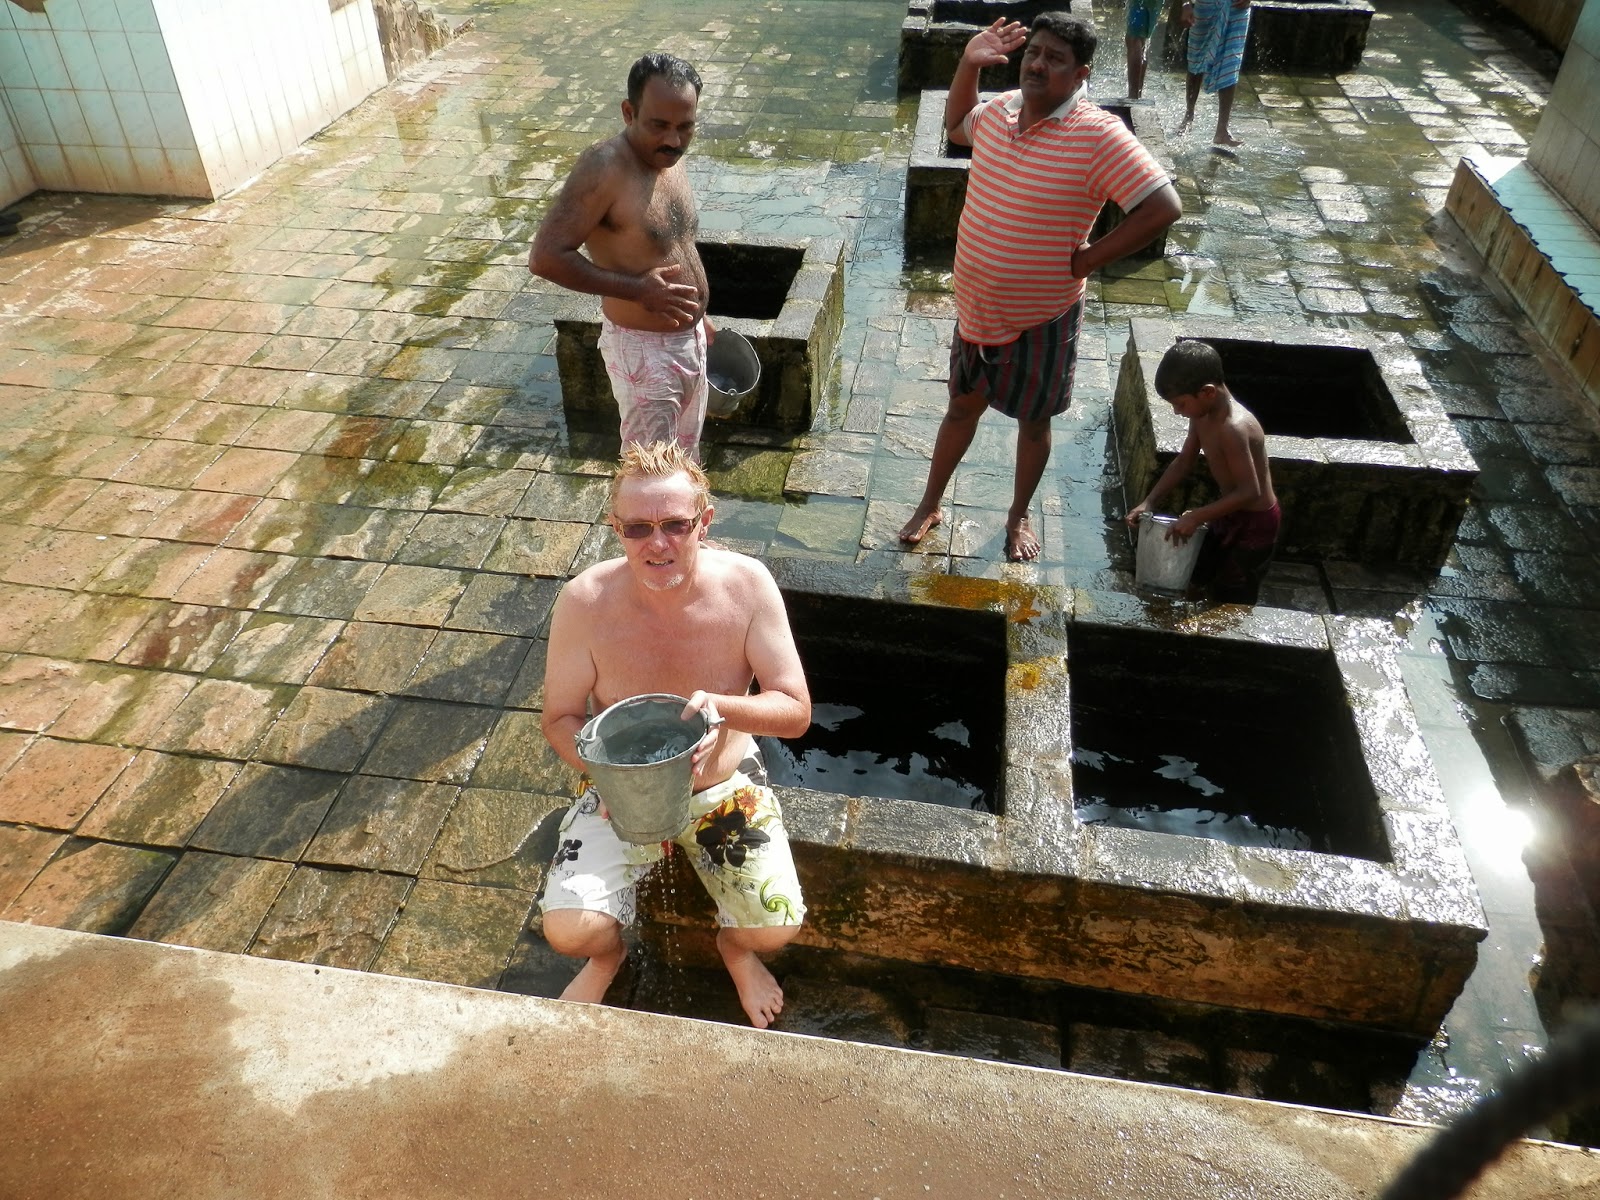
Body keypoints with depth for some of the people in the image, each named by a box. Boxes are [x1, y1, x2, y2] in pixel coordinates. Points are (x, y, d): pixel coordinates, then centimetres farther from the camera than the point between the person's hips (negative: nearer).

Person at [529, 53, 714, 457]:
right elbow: (546, 257, -26)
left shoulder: (669, 159, 3)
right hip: (644, 351, -8)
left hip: (688, 338, 8)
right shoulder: (604, 167, -23)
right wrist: (636, 289, -26)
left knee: (684, 459, 22)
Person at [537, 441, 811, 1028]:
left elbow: (796, 710, -16)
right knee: (569, 930, -18)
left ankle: (735, 947, 25)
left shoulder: (747, 585, -20)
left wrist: (721, 707, -36)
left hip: (727, 787, 0)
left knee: (775, 929, -15)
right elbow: (560, 717, -7)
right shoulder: (584, 601, -21)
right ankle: (607, 955, 21)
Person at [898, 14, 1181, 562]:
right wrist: (969, 64, 5)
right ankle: (930, 504, 37)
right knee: (963, 405, 20)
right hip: (976, 307, 5)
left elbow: (1164, 207, -23)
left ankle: (1018, 517, 38)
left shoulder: (1099, 135, -21)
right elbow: (956, 127, 22)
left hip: (1041, 317, -5)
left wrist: (1083, 260, -18)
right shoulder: (999, 110, -2)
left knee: (1033, 420, 15)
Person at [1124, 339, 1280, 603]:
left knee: (1230, 604, 4)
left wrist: (1197, 516, -28)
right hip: (1229, 512, 9)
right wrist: (1149, 501, -3)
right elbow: (1185, 460, 5)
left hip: (1255, 523, -9)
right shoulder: (1203, 413, -7)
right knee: (1197, 581, 22)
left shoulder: (1234, 427, -34)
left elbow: (1250, 492, -32)